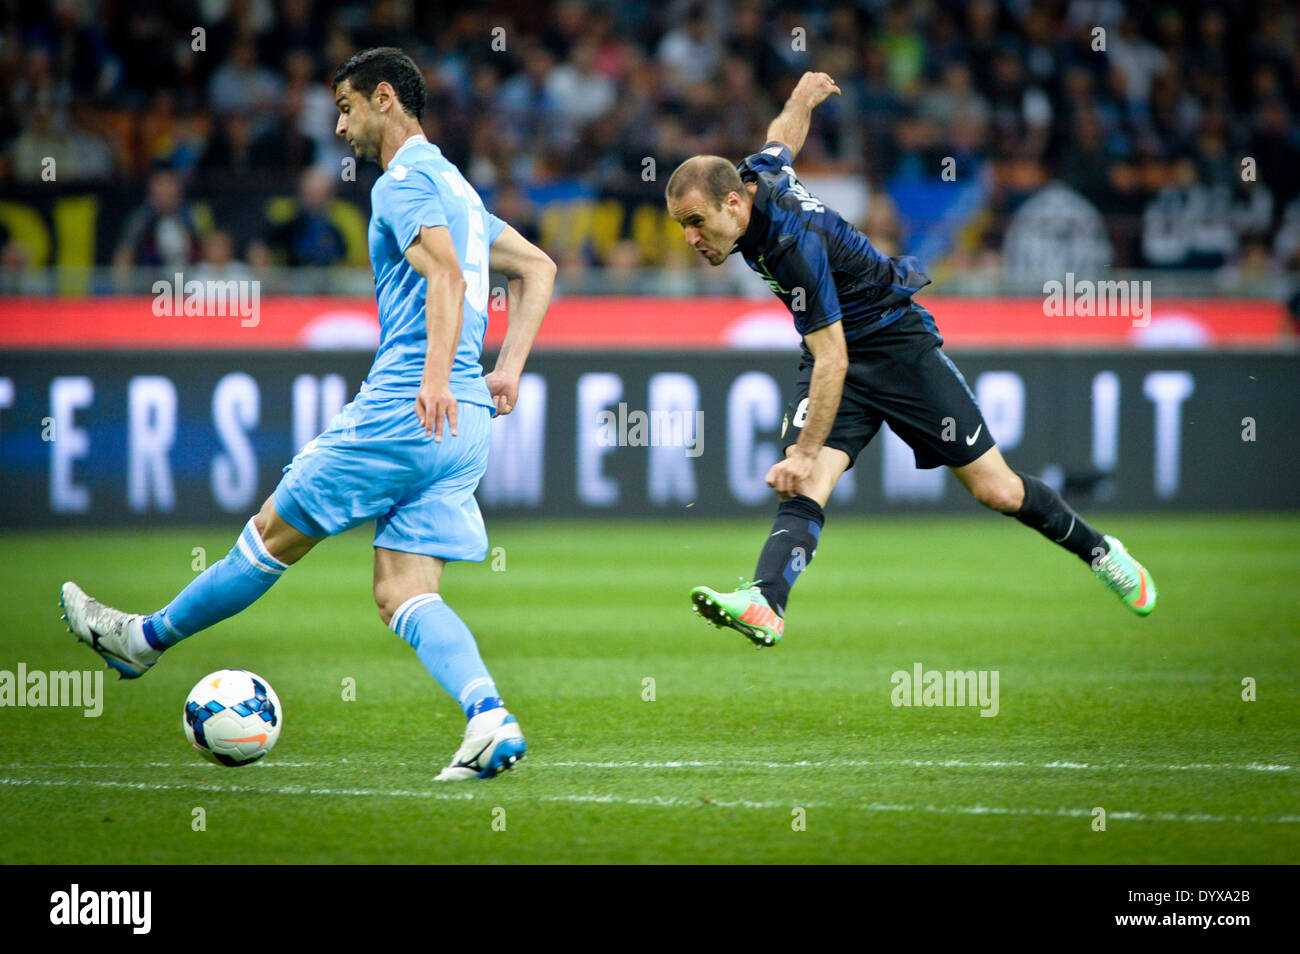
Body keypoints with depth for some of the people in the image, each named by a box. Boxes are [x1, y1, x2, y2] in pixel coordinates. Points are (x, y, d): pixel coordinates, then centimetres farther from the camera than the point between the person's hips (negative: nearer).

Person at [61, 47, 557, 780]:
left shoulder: (406, 180, -6)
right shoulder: (455, 187, 24)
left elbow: (447, 275, -22)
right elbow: (538, 269, 30)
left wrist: (435, 379, -34)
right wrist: (509, 369, 22)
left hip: (402, 413, -9)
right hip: (464, 427, 9)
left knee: (277, 533, 7)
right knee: (403, 594, 1)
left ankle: (145, 639, 22)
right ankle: (491, 720, -20)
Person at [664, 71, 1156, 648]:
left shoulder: (793, 243, -34)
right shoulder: (754, 176, -10)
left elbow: (833, 361, -35)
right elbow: (785, 133, 15)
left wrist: (805, 454, -38)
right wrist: (804, 95, 36)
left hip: (898, 345, -7)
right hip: (831, 351, 7)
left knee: (996, 491, 1)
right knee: (802, 489, -19)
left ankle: (1095, 550, 25)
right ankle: (763, 605, -39)